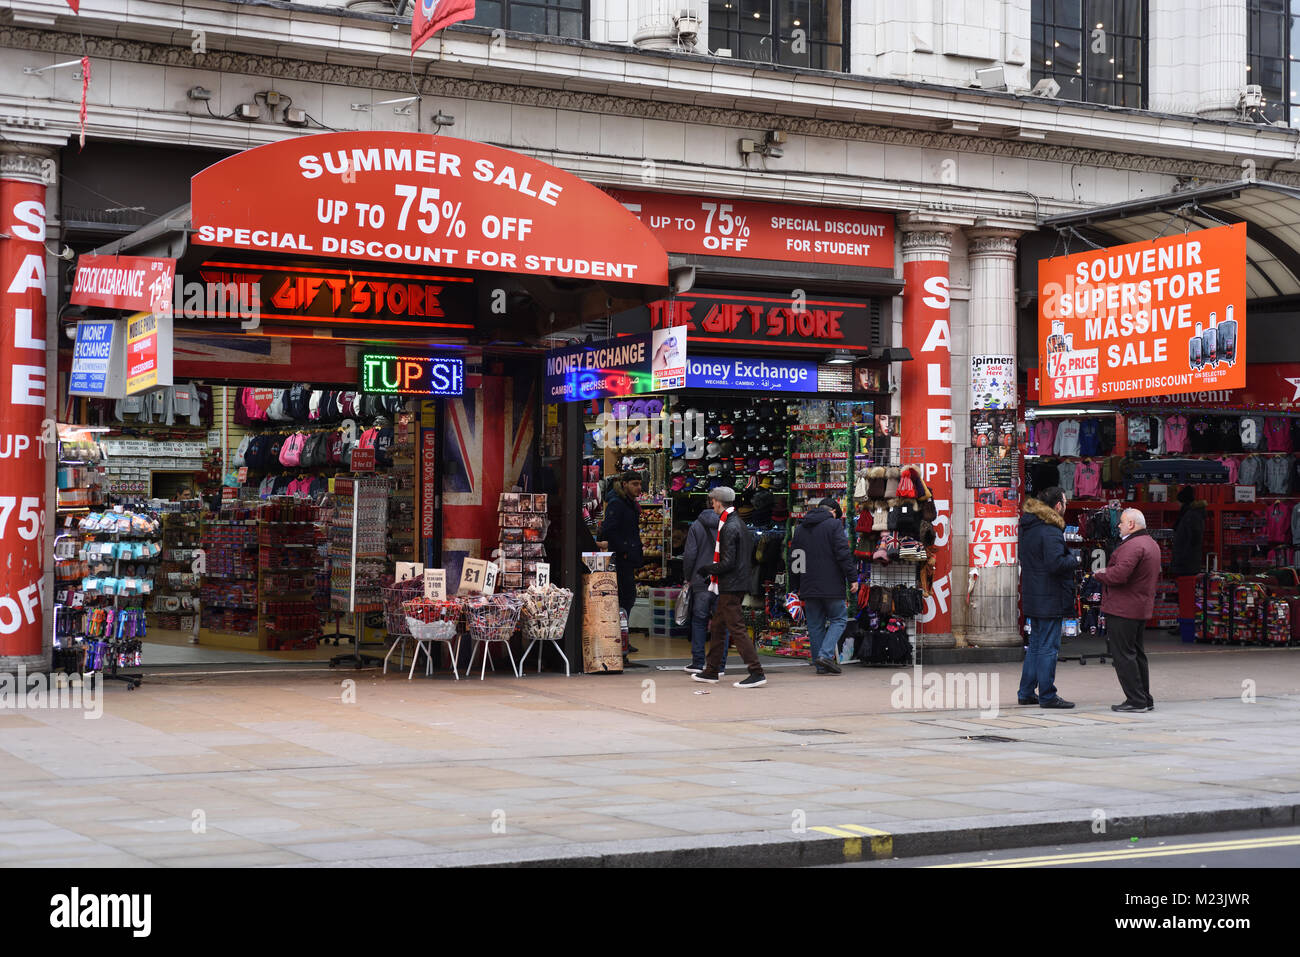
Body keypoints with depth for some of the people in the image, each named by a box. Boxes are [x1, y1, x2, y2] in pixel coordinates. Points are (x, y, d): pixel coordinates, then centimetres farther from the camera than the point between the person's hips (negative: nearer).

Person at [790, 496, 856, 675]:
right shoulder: (834, 524, -3)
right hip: (831, 586, -5)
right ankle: (825, 654, -12)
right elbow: (843, 553, -12)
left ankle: (820, 665, 7)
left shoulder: (800, 528, 16)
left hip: (809, 586, 5)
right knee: (839, 618, 6)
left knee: (815, 625, 8)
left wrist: (797, 586, 22)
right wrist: (852, 577, -8)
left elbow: (794, 559, 18)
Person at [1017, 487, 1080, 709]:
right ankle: (1047, 696, 1)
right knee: (1049, 647, -3)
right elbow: (1055, 564, -26)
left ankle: (1026, 693, 21)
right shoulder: (1051, 532, -18)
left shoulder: (1028, 528, 11)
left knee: (1035, 646, 17)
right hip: (1050, 599, -9)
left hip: (1032, 597, 9)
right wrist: (1075, 561, -7)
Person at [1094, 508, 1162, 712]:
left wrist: (1099, 574, -9)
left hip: (1123, 610, -10)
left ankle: (1136, 700, -6)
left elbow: (1119, 574, -30)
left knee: (1124, 655, -5)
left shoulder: (1133, 546, -19)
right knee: (1137, 653, 16)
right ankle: (1145, 699, 20)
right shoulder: (1152, 544, 16)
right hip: (1142, 609, 11)